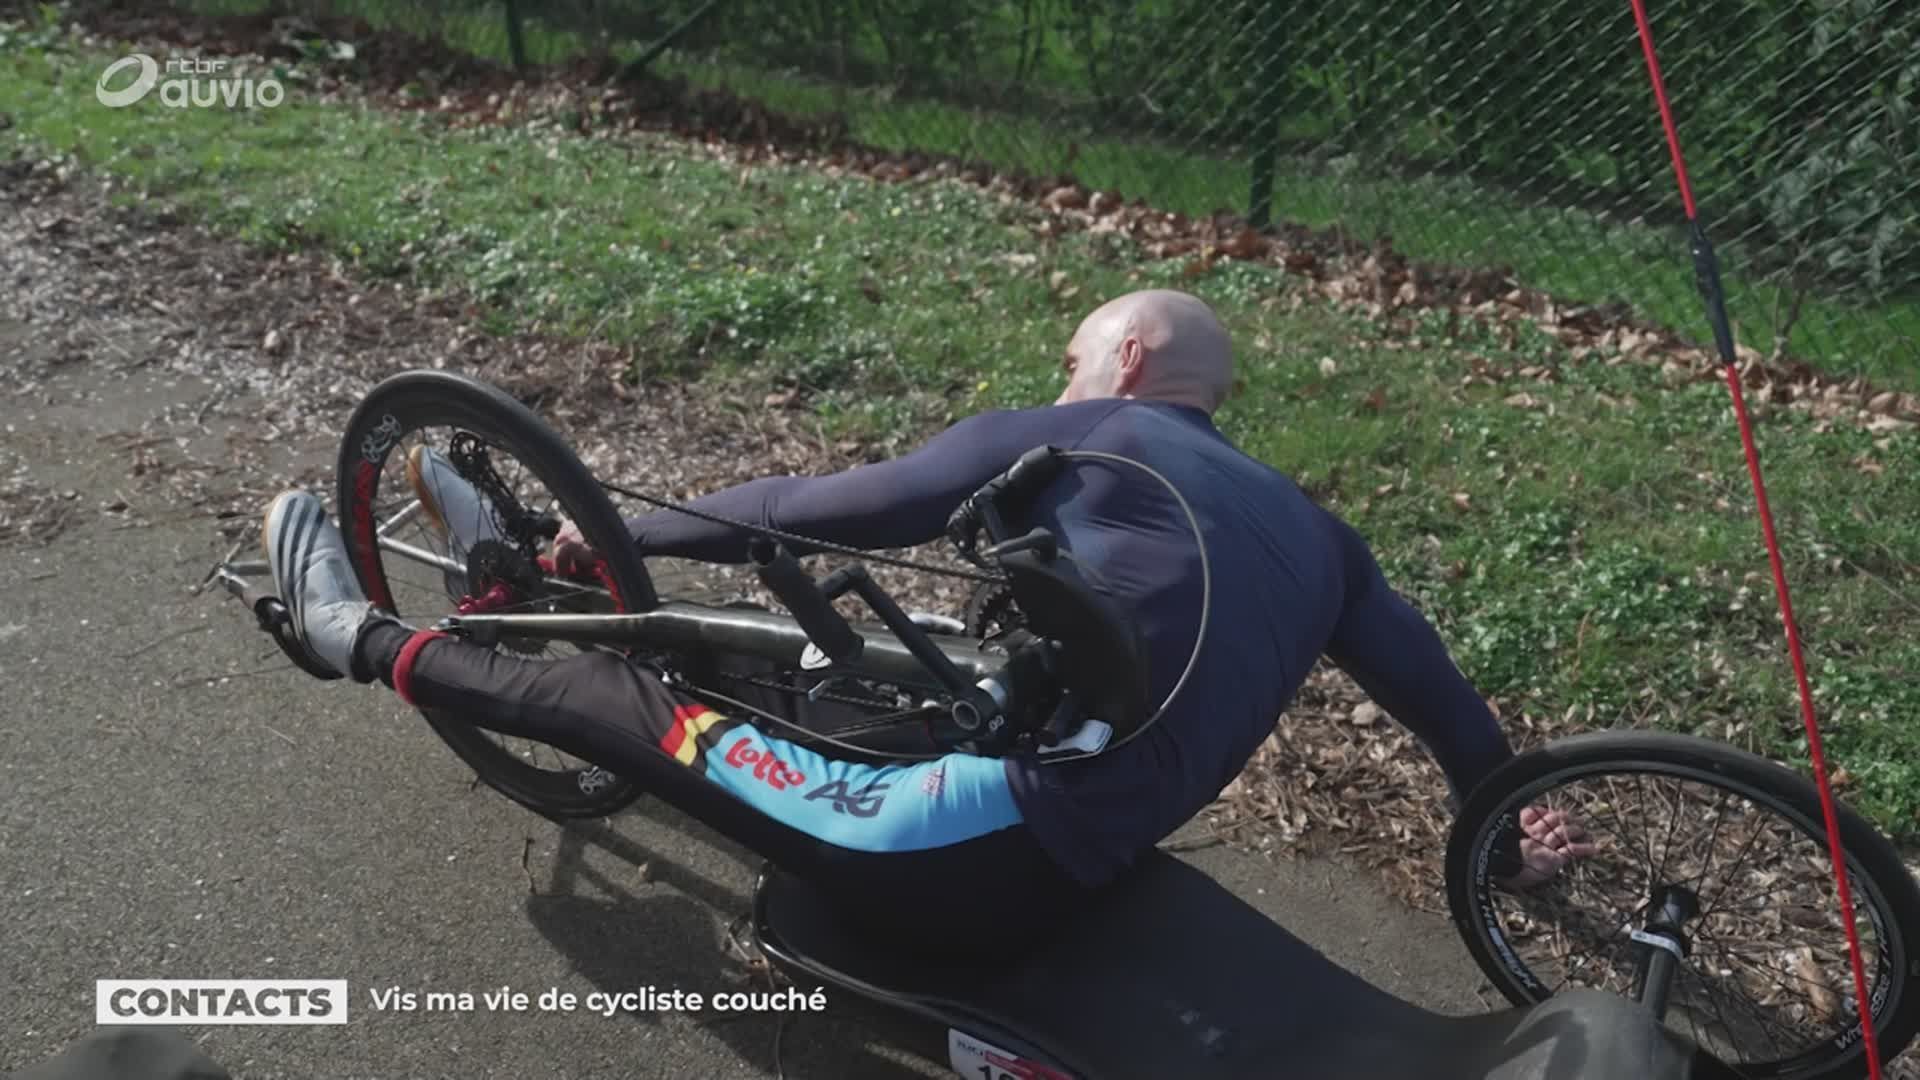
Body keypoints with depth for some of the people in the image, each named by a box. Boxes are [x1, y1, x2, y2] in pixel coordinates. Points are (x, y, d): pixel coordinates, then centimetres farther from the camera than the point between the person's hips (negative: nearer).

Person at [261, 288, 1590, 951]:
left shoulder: (1070, 437, -5)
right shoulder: (1306, 525, 13)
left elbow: (821, 509, -4)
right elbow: (1426, 675, 17)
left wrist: (620, 533, 8)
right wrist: (1509, 815, 32)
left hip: (988, 851, -7)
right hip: (1089, 847, 7)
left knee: (624, 701, 7)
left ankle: (367, 638, 27)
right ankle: (534, 572, 36)